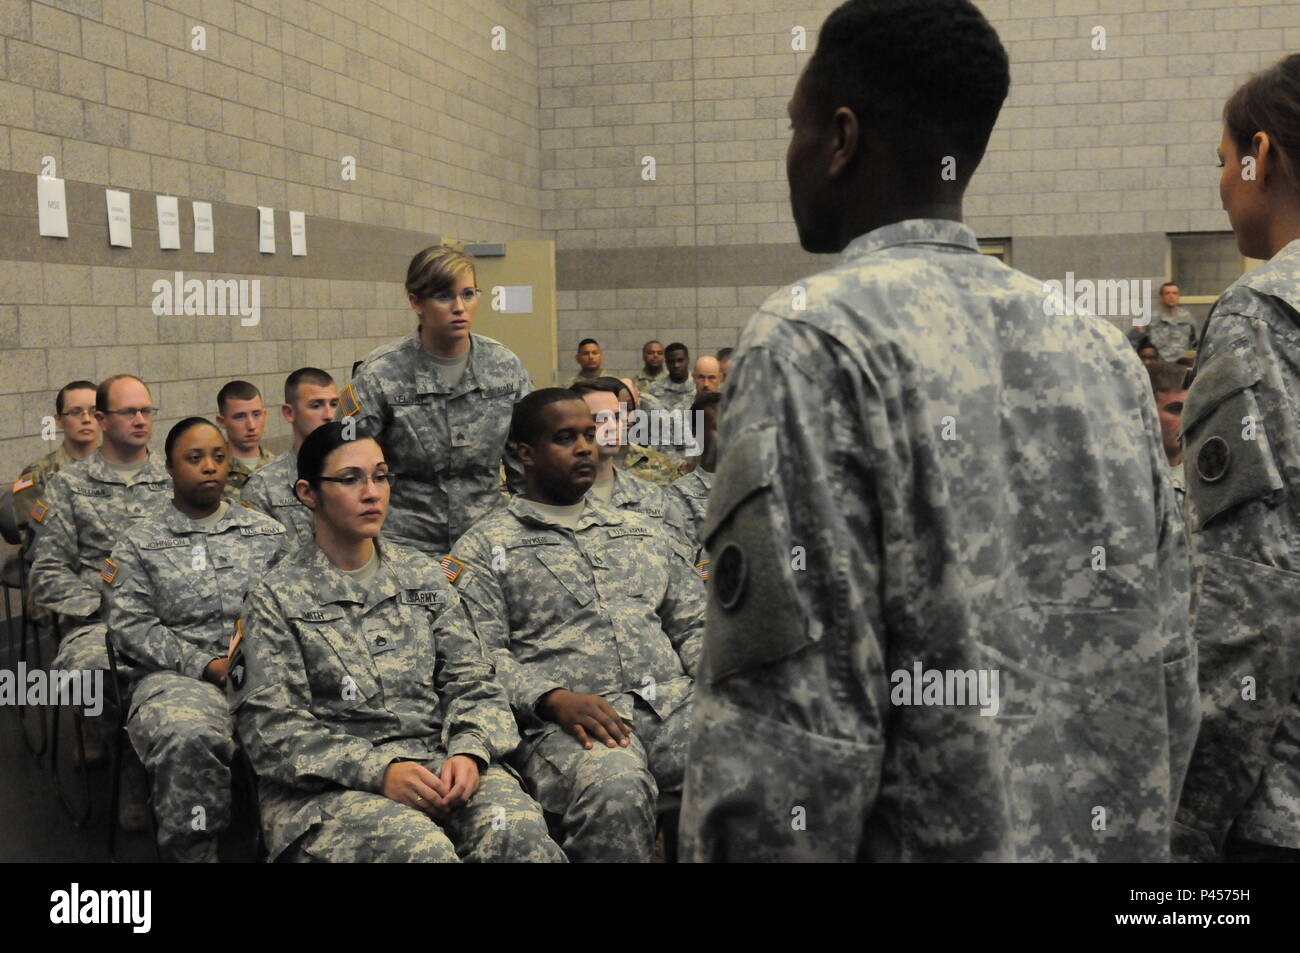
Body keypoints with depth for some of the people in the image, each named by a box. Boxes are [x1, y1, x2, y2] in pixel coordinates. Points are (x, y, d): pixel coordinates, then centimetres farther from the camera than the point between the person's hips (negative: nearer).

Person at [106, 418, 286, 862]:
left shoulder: (268, 533, 20)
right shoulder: (139, 543, 14)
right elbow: (128, 626, 3)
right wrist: (205, 665, -8)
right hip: (180, 676, -1)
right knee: (188, 739, -38)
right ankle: (194, 852, -20)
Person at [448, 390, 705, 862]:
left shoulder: (641, 530, 27)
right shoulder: (485, 547, 11)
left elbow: (694, 625, 25)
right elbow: (480, 655, -1)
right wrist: (555, 698, -18)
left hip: (675, 706, 5)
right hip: (569, 721, -4)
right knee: (615, 787, -39)